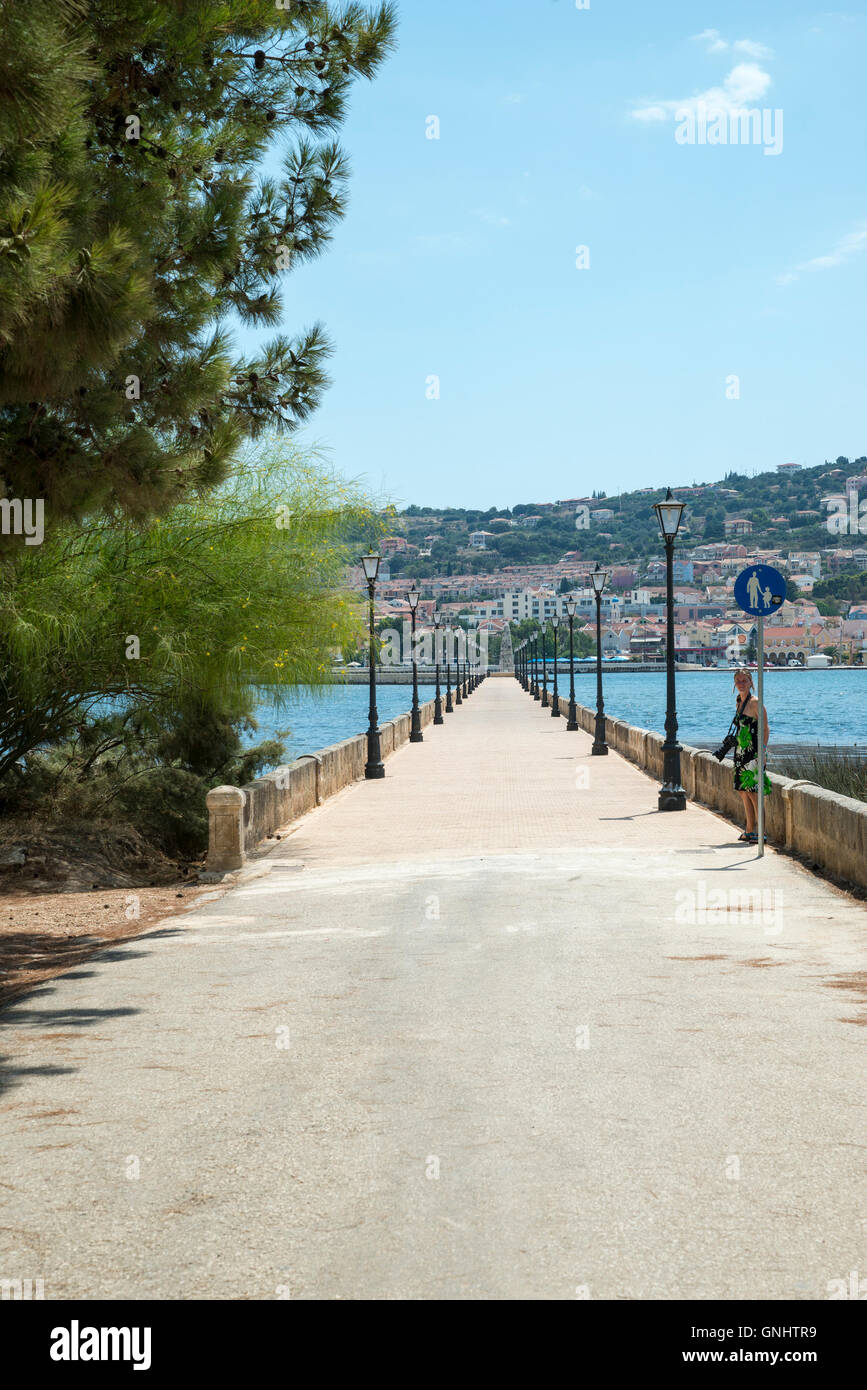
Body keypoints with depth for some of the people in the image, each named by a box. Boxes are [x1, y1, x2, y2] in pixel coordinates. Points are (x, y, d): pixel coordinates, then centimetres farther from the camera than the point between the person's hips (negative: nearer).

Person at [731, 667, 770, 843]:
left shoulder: (755, 702, -10)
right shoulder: (740, 702, 14)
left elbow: (765, 728, -14)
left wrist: (762, 752, -20)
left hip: (753, 753, -9)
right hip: (741, 753, 9)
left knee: (752, 792, -12)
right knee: (743, 792, 10)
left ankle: (760, 831, -9)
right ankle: (750, 830, 17)